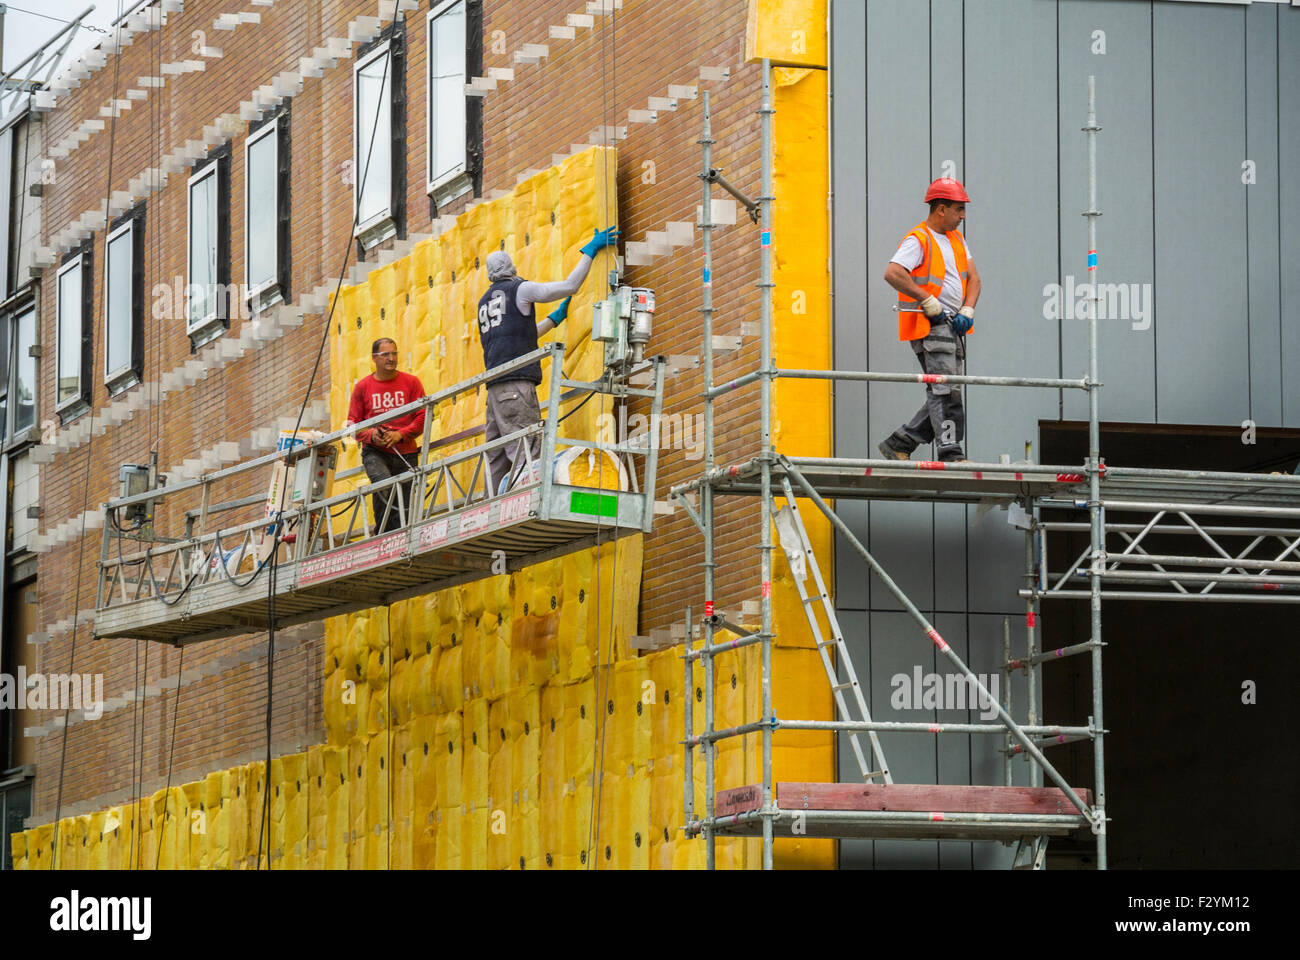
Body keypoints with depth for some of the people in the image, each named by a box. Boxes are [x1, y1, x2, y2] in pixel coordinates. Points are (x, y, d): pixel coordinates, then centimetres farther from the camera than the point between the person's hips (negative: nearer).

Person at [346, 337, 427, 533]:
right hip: (375, 452, -1)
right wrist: (371, 434, -11)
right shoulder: (363, 386, 8)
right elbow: (353, 422, 10)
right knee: (383, 482, -31)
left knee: (406, 509, -3)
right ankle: (384, 535, -24)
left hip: (406, 452, 1)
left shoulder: (411, 382, 8)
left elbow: (422, 417, 4)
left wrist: (400, 434, -12)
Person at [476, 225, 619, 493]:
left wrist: (555, 318, 41)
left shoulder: (485, 301, 25)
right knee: (527, 454, -15)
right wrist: (590, 251, 9)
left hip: (494, 386, 8)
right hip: (516, 383, -8)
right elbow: (571, 285, -1)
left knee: (498, 460, 5)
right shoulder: (518, 289, 3)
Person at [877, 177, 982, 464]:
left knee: (945, 394, 7)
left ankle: (898, 444, 14)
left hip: (954, 324, 9)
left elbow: (972, 278, 17)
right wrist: (928, 301, -21)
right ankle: (950, 454, -17)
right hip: (928, 324, -9)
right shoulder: (918, 240, -9)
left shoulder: (957, 239, 18)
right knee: (945, 389, -15)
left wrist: (967, 311, 0)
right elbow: (892, 273, -22)